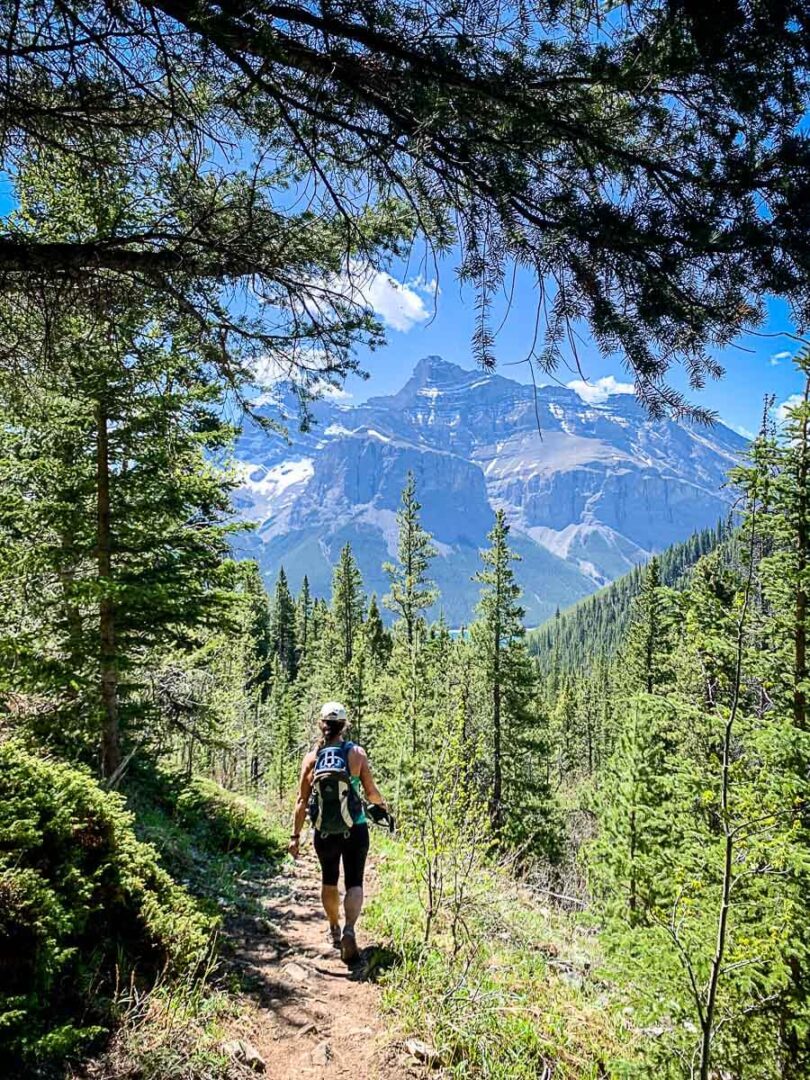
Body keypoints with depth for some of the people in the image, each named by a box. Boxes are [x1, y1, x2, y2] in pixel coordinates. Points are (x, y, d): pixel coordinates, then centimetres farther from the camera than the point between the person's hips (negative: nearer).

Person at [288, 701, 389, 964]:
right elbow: (371, 793, -5)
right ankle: (349, 930, -16)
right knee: (354, 883, 7)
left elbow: (302, 800, -5)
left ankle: (334, 930, 38)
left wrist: (295, 836, 1)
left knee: (329, 881, 23)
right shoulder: (356, 753, -9)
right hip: (355, 831, -2)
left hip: (324, 833, 2)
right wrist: (382, 804, 17)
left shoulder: (312, 757, -5)